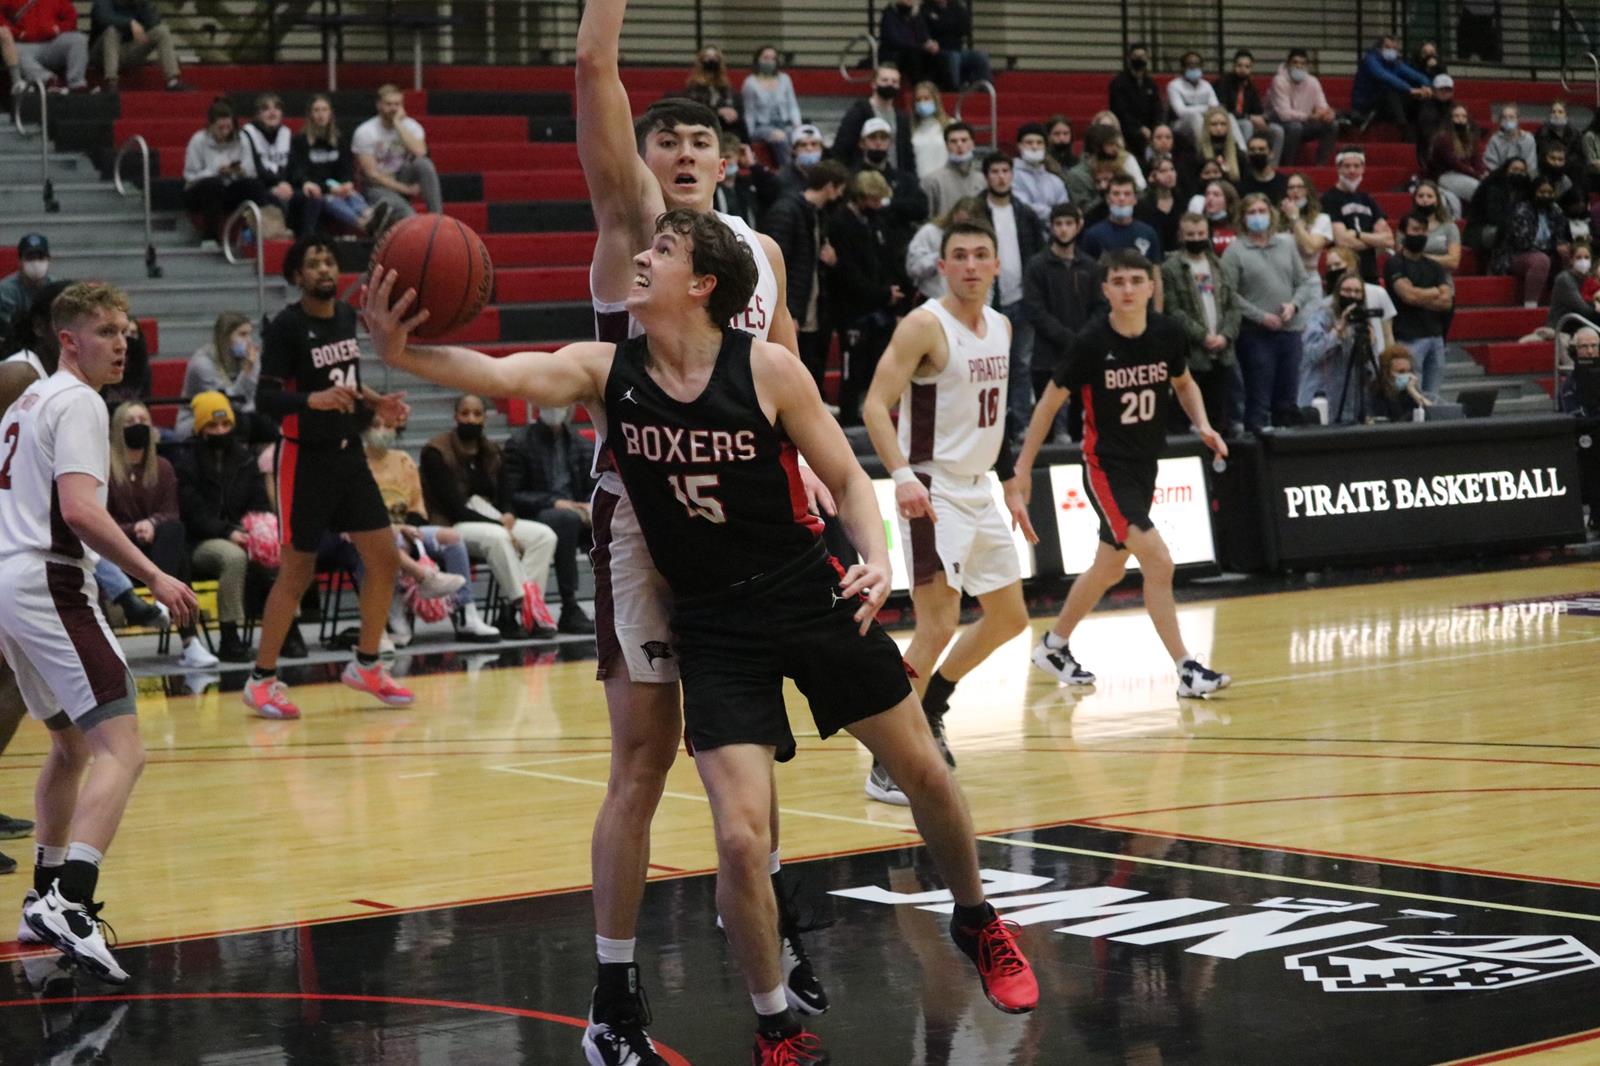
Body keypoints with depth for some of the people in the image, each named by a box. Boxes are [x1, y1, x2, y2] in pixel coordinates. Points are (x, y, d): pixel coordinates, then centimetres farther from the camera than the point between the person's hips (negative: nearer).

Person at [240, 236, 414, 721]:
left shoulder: (347, 315, 8)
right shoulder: (286, 326, -13)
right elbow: (265, 398, -20)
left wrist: (376, 403, 8)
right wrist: (312, 400, -35)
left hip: (348, 452, 7)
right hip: (305, 457, -7)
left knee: (384, 557, 4)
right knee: (296, 571, -5)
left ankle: (366, 666, 17)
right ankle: (261, 681, 5)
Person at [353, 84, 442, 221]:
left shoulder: (411, 126, -3)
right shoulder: (365, 132, -12)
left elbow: (420, 153, -25)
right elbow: (372, 174, -15)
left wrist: (398, 124, -21)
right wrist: (405, 189, -20)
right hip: (379, 187, -4)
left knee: (424, 163, -28)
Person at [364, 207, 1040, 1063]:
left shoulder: (767, 369, -12)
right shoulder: (604, 371, -7)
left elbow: (846, 479, -4)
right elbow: (502, 374, -25)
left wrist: (876, 558, -22)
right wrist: (400, 354, -43)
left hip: (812, 598, 0)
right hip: (714, 628, 0)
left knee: (922, 773, 12)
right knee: (741, 839, -11)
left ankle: (977, 925, 42)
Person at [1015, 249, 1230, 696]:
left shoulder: (1168, 333, -5)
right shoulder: (1092, 343, -17)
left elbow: (1184, 382, 16)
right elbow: (1051, 401, -5)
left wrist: (1203, 425, -2)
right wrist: (1023, 467, -3)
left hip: (1145, 466, 6)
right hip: (1105, 467, -6)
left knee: (1110, 567, 17)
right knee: (1158, 561, -17)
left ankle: (1053, 645, 37)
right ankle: (1187, 670, -10)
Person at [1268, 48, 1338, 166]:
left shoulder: (1313, 82, -1)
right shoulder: (1279, 81, -18)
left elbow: (1322, 107, -3)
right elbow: (1284, 113, -27)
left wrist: (1328, 113, -30)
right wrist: (1309, 117, -40)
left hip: (1303, 124, 6)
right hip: (1280, 126, -6)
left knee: (1332, 124, -13)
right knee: (1295, 126, -37)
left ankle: (1321, 166, -10)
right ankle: (1286, 169, -24)